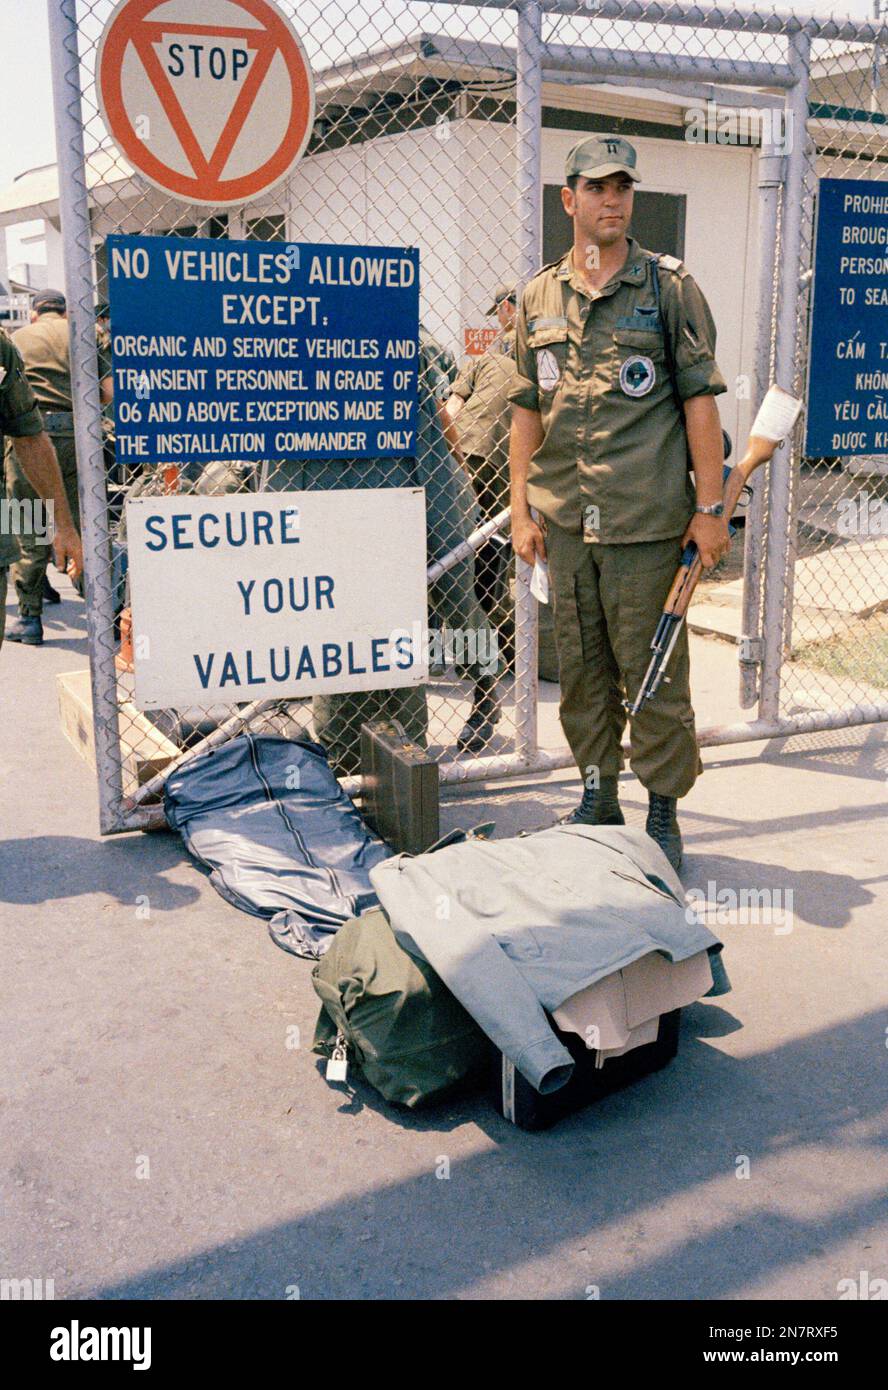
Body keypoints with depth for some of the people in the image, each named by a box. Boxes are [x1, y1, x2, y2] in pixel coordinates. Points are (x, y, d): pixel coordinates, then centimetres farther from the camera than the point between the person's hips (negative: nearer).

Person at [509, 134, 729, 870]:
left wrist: (710, 505, -7)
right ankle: (597, 798, 26)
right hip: (565, 521, 4)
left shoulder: (670, 286, 2)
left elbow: (700, 397, -1)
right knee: (581, 669, 12)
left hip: (647, 519, -4)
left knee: (653, 670, 1)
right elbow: (527, 410, 13)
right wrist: (523, 510, 7)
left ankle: (664, 810, 15)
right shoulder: (539, 297, 11)